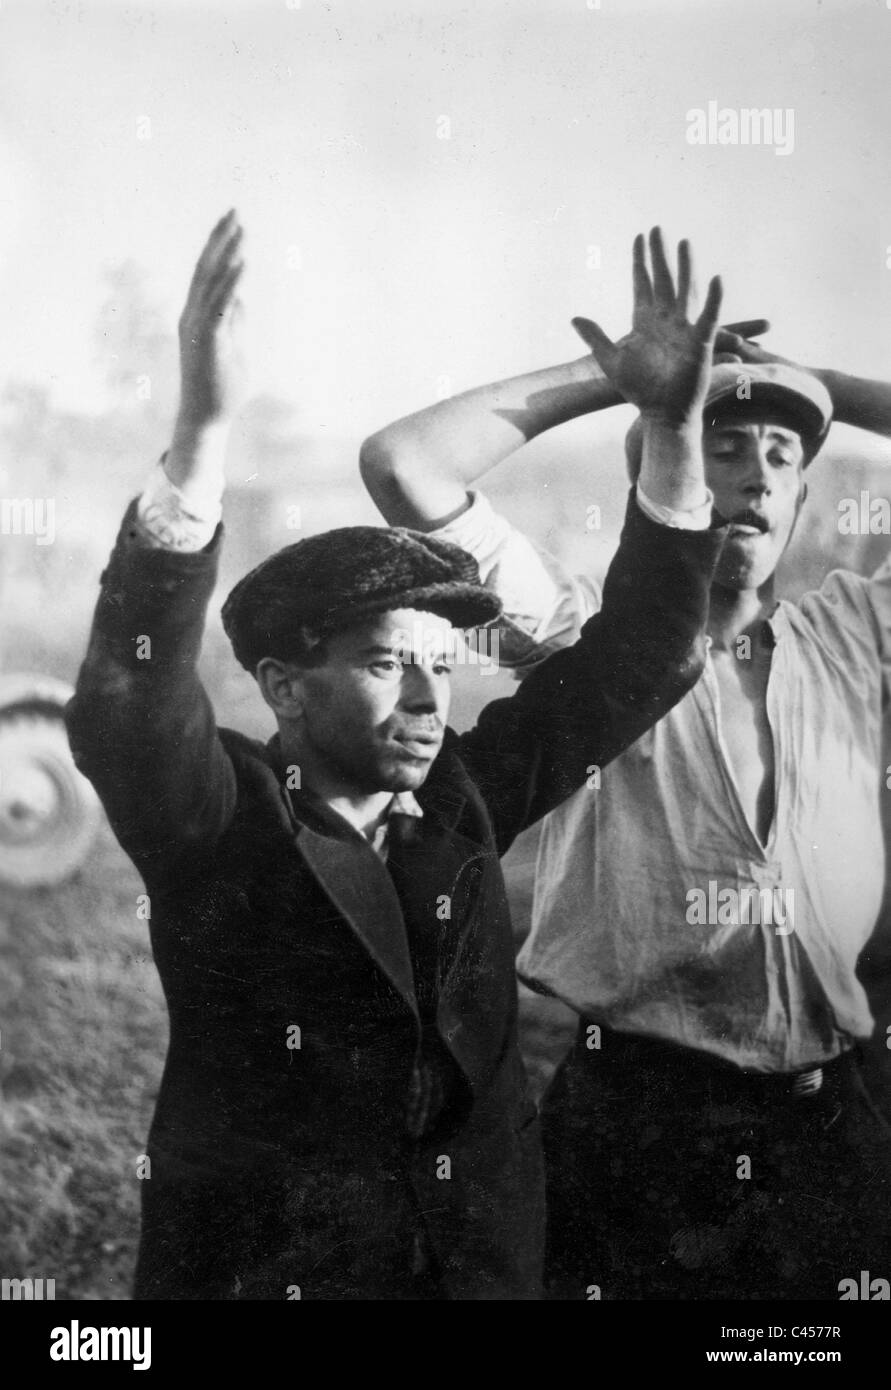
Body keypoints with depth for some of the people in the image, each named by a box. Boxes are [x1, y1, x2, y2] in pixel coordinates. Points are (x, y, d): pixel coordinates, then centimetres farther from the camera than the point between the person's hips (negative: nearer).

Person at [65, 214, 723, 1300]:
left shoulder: (462, 796, -1)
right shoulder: (218, 814, -12)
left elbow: (634, 659, -3)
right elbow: (127, 701, -32)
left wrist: (671, 424, -13)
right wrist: (201, 428, -42)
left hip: (483, 1254, 5)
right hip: (262, 1268, -4)